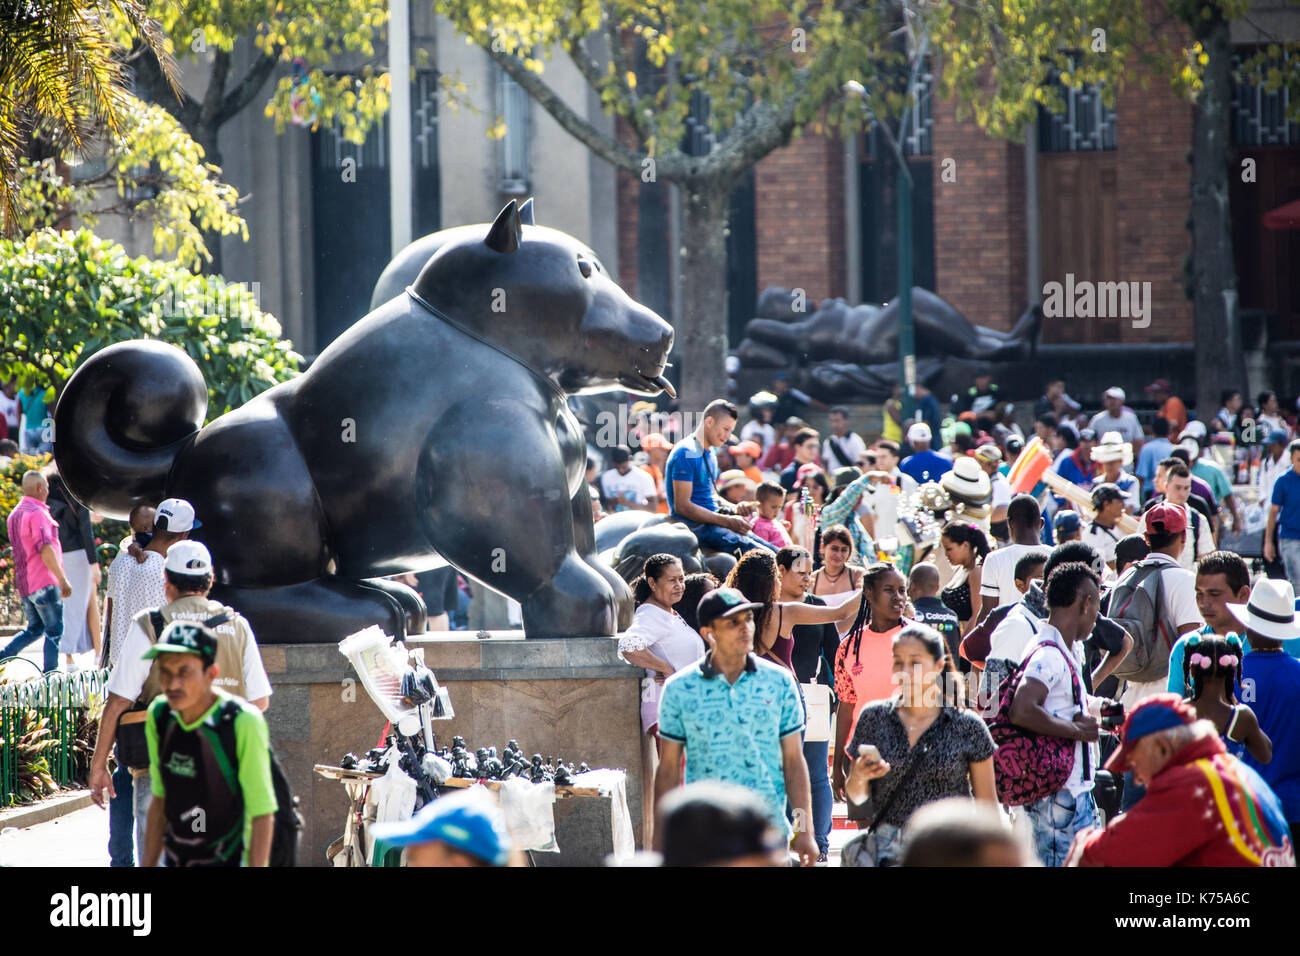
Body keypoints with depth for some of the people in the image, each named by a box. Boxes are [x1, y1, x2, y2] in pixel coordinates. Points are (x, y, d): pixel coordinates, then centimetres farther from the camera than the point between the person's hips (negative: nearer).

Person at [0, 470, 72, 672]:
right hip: (43, 582, -8)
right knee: (54, 631, 0)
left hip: (24, 583, 9)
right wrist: (62, 579, -23)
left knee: (35, 629, 17)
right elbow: (45, 550, -24)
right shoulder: (37, 513, -15)